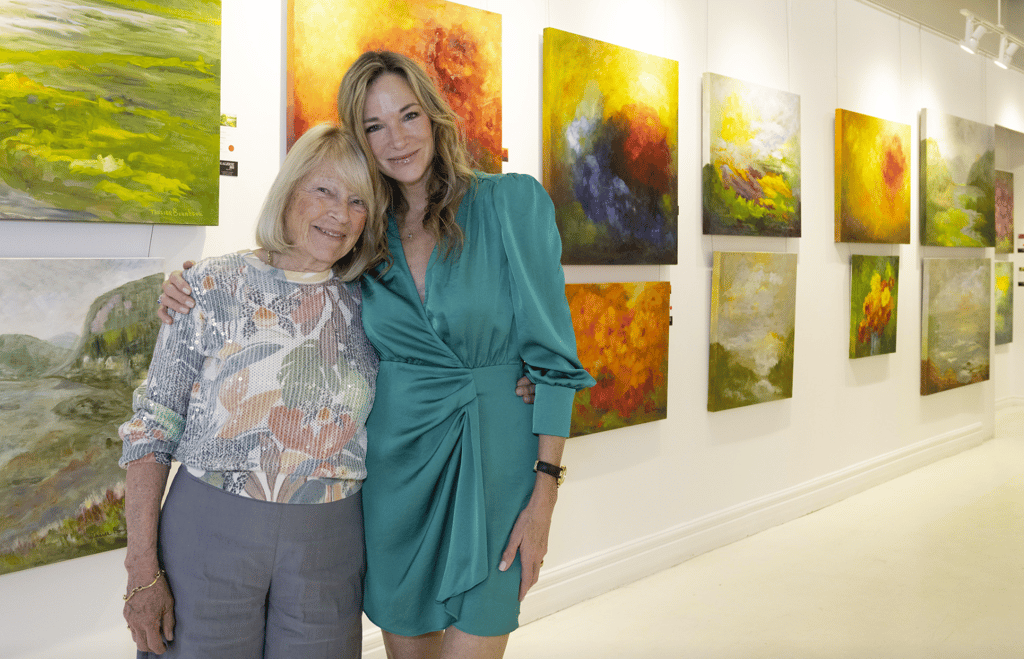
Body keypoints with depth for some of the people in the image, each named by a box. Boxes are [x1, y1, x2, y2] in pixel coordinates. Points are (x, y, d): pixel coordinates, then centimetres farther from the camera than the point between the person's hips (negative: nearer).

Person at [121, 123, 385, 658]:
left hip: (327, 546, 2)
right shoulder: (213, 287, -4)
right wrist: (143, 569, -8)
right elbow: (152, 428, -4)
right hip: (209, 533, -2)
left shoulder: (370, 308, 3)